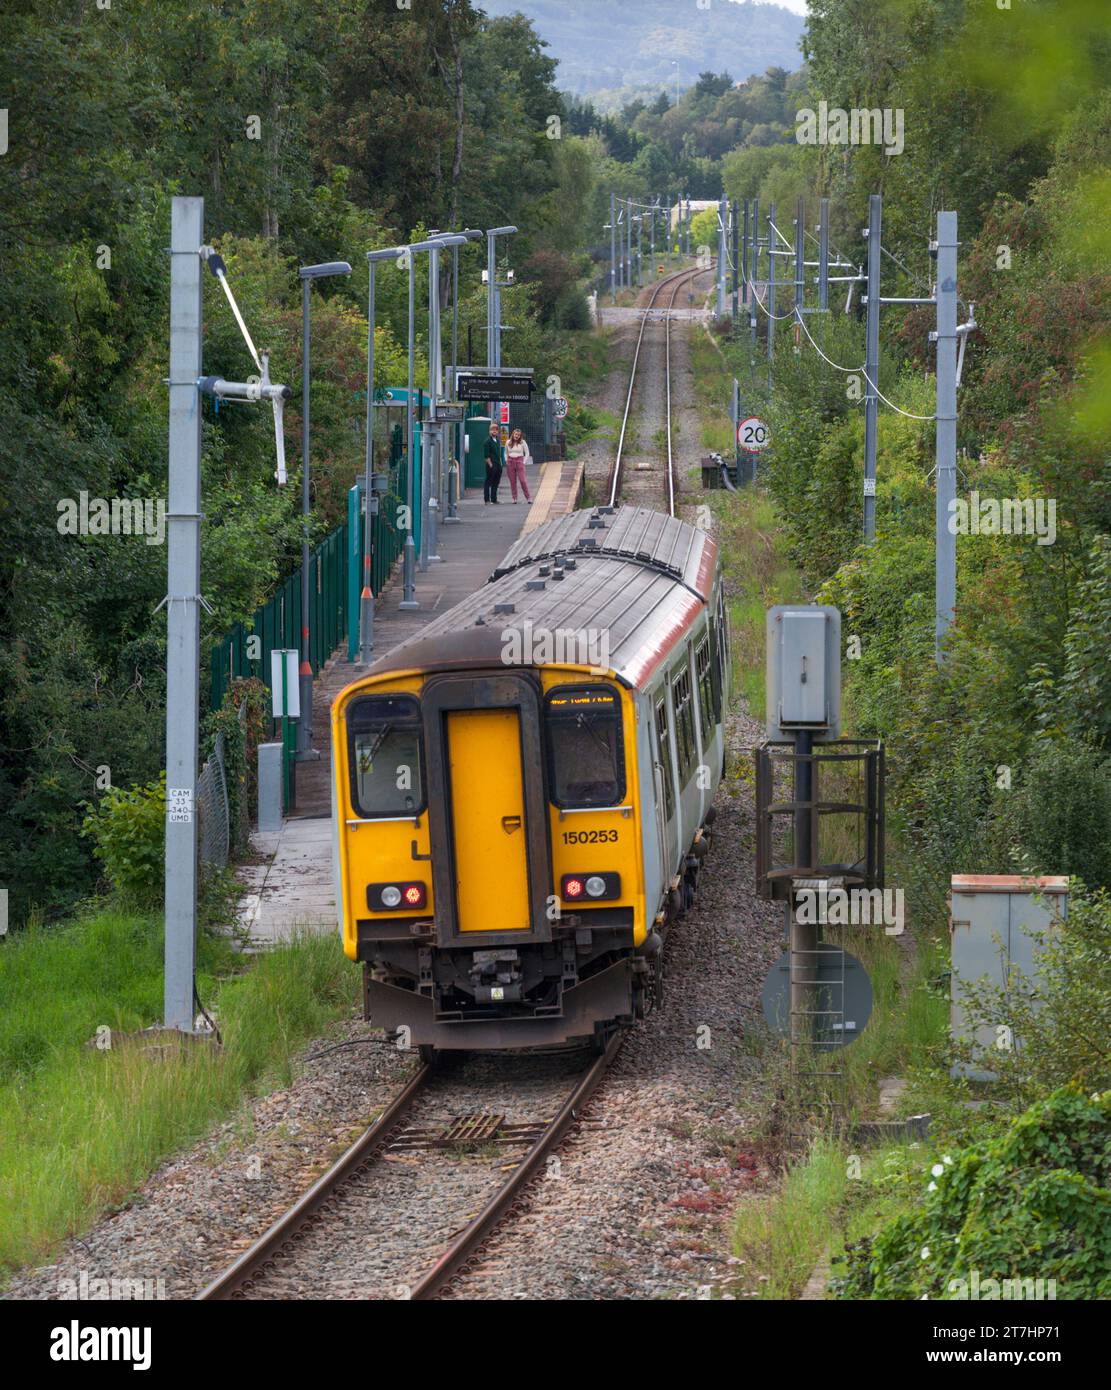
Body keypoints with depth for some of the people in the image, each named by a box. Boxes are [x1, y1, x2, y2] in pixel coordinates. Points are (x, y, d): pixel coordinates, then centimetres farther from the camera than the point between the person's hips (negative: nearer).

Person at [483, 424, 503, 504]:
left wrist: (500, 463, 14)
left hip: (498, 465, 8)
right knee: (488, 482, -3)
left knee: (496, 482, 12)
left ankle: (494, 499, 19)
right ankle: (487, 500, -1)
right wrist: (490, 464, -16)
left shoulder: (498, 440, 15)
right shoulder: (488, 441, -8)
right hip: (491, 465, -8)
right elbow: (487, 455, -12)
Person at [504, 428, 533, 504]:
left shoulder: (522, 442, 0)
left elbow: (527, 453, 4)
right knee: (512, 481, 2)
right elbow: (506, 453, 18)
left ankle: (528, 497, -3)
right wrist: (506, 461, 5)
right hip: (510, 462, 3)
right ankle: (514, 498, 6)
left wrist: (524, 462, -3)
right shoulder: (508, 443, 7)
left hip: (519, 461, -3)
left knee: (522, 480, -9)